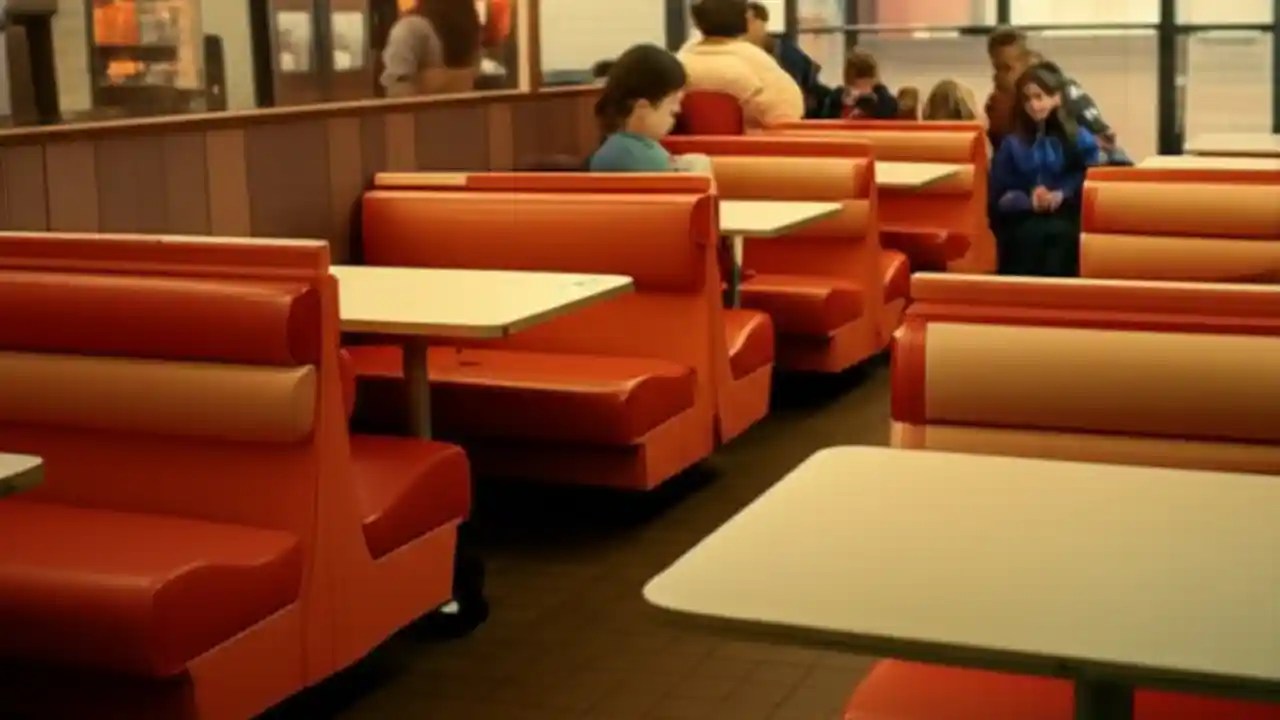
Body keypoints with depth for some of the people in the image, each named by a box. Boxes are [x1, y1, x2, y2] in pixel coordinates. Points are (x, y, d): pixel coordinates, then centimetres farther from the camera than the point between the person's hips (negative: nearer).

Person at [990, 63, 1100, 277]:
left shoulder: (1080, 139, 9)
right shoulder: (1012, 143, 12)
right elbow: (999, 194, 6)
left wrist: (1063, 195, -14)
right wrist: (1028, 201, -13)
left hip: (1066, 217, 0)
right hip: (1023, 219, 0)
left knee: (1060, 235, -35)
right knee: (1030, 235, -34)